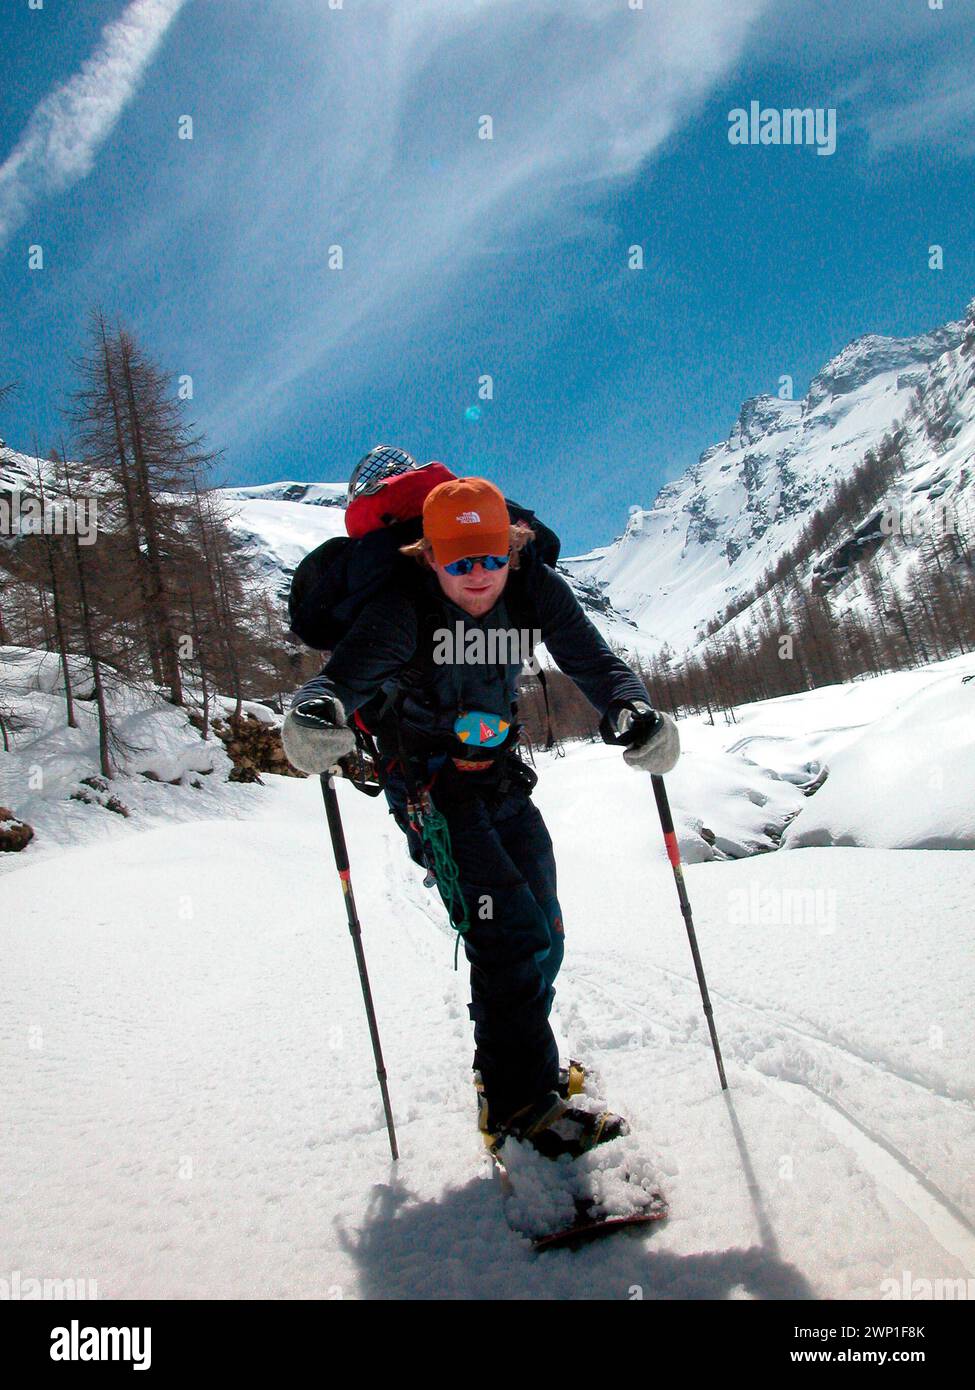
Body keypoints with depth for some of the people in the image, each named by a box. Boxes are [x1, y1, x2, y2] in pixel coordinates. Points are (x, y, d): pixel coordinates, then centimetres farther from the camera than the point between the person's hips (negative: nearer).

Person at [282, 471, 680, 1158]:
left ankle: (520, 1060, 34)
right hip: (429, 785, -6)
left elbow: (593, 660, -13)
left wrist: (634, 709, -34)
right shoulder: (405, 606, -23)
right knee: (507, 931, -17)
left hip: (501, 775, 6)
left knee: (544, 937, 11)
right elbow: (348, 673, -31)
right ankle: (519, 1103, -3)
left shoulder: (535, 589, -11)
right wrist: (316, 711, -55)